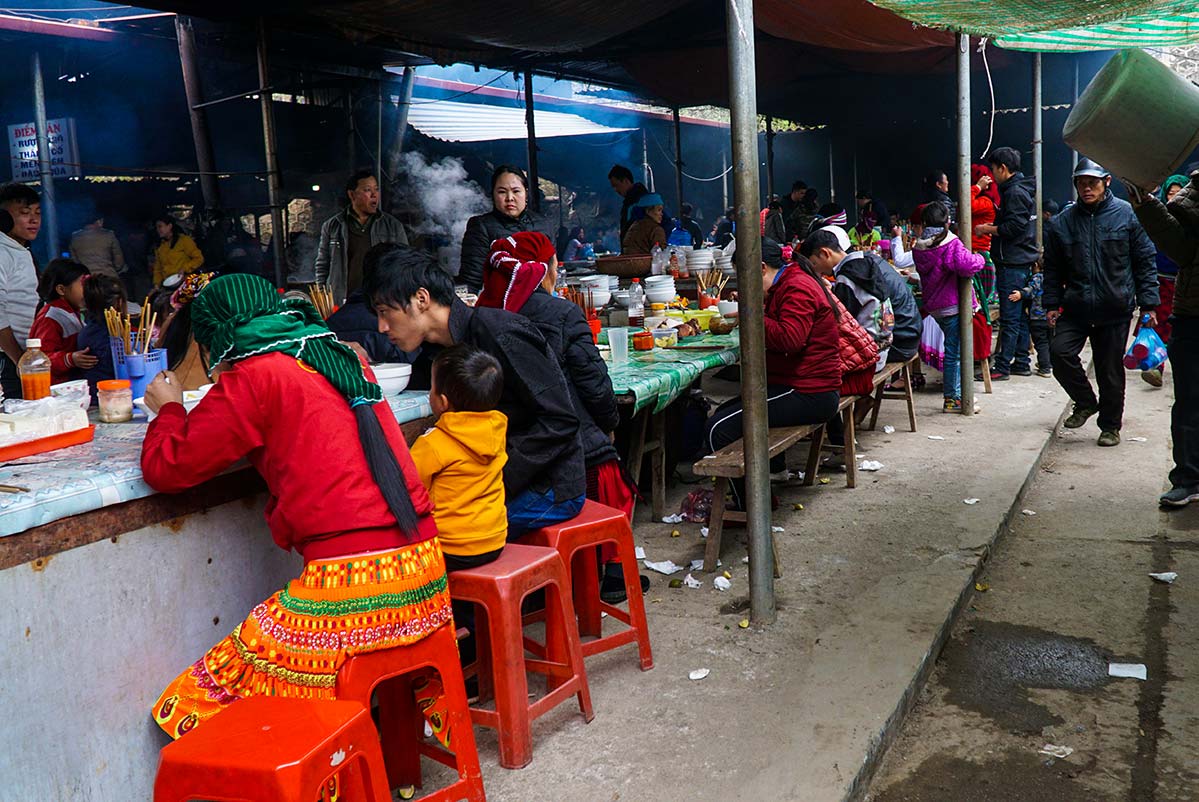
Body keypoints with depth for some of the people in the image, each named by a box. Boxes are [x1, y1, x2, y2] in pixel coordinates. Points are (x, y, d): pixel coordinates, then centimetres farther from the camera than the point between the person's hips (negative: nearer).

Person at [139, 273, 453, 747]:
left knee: (191, 709, 2)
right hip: (424, 569, 8)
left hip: (350, 586, -8)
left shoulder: (252, 375, -3)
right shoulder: (339, 356, 17)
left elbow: (166, 468, 3)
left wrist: (169, 409, 21)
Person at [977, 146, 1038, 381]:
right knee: (1021, 315, 13)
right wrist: (992, 227, 16)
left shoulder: (1015, 192, -14)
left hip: (1012, 263, -10)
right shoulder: (1022, 189, 17)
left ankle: (1002, 366, -5)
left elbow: (1014, 227, -20)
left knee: (1009, 317, -7)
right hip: (1022, 261, 10)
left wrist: (987, 229, -9)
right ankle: (1021, 362, 19)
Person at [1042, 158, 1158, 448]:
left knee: (1110, 369, 5)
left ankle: (1110, 426, 22)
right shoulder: (1063, 222, 5)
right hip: (1075, 307, 2)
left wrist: (1148, 304, -3)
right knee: (1060, 352, -15)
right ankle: (1085, 402, 10)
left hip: (1115, 308, -2)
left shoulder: (1127, 214, -1)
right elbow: (1053, 268, 12)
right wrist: (1052, 303, 5)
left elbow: (1145, 261, 1)